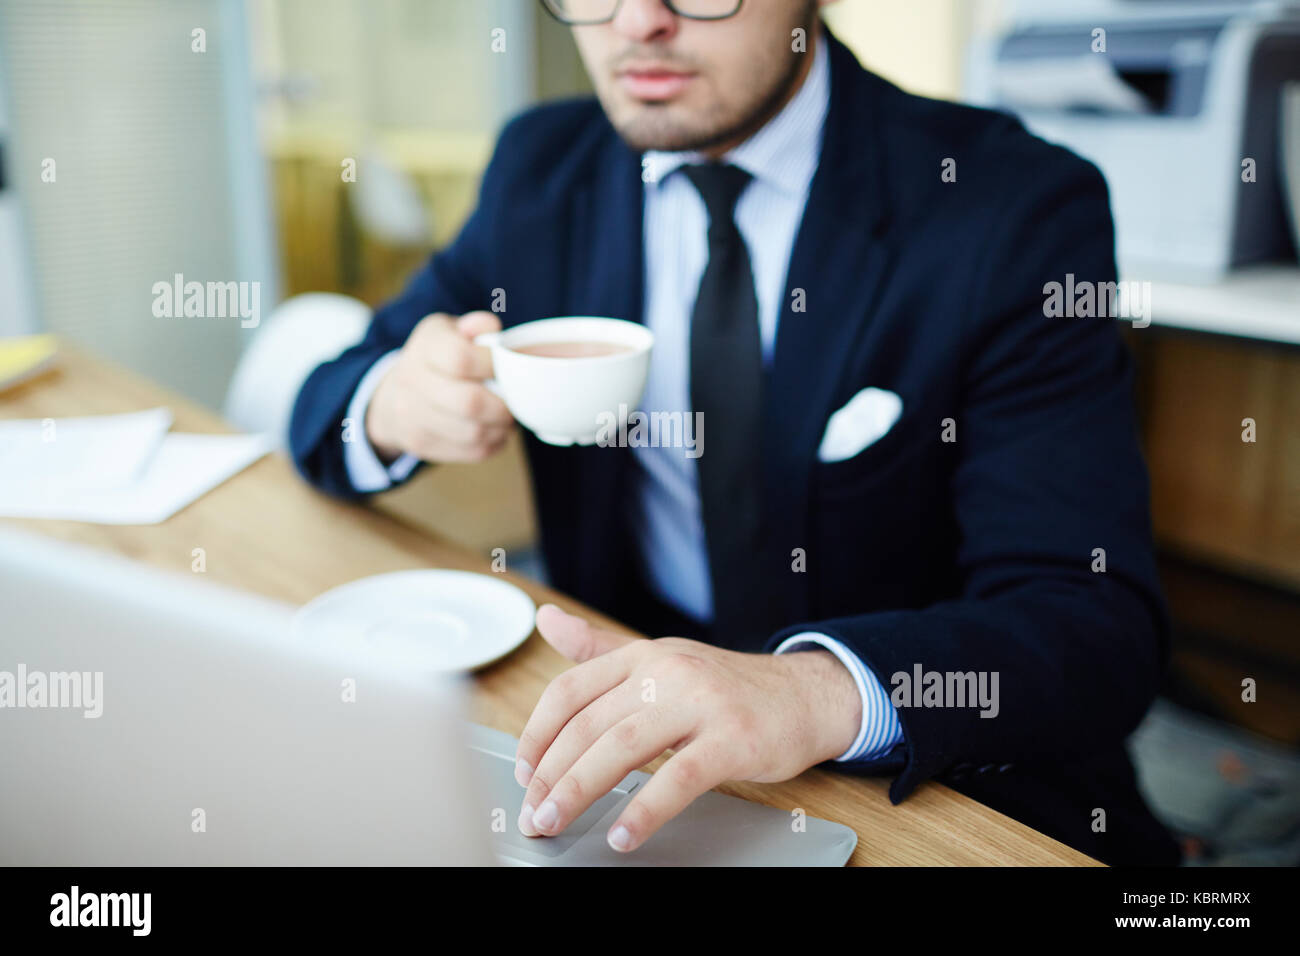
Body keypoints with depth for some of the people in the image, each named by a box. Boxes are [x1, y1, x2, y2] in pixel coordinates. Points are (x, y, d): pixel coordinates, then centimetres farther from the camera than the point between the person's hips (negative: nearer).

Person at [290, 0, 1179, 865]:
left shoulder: (1022, 206, -14)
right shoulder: (540, 167, 0)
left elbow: (1101, 626, -21)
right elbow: (331, 406, 9)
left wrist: (826, 690, -39)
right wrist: (389, 410, -15)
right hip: (621, 750, 4)